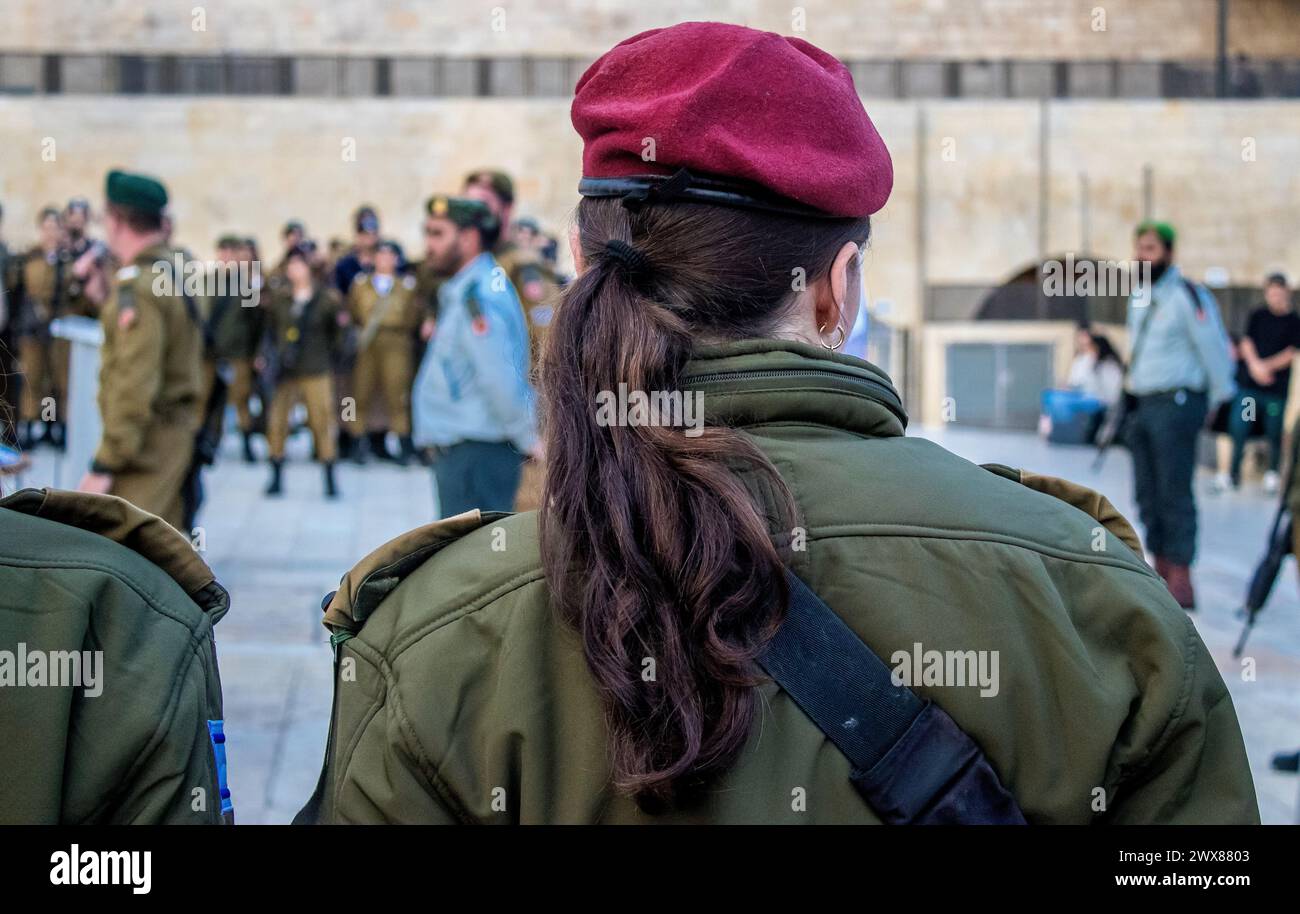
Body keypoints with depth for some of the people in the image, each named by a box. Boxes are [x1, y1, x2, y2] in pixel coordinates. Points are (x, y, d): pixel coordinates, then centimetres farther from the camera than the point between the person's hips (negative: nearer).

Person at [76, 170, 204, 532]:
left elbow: (135, 385, -23)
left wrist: (105, 464, -21)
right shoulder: (174, 275, 11)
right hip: (176, 431, 10)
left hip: (144, 444, -10)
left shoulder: (137, 286, -18)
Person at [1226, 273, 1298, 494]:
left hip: (1277, 386, -2)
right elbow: (1246, 342, 2)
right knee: (1238, 428, -2)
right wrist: (1255, 365, -14)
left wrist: (1266, 366, -14)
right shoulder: (1257, 315, 6)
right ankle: (1234, 471, 10)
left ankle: (1273, 474, 18)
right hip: (1248, 383, 2)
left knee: (1274, 432, 3)